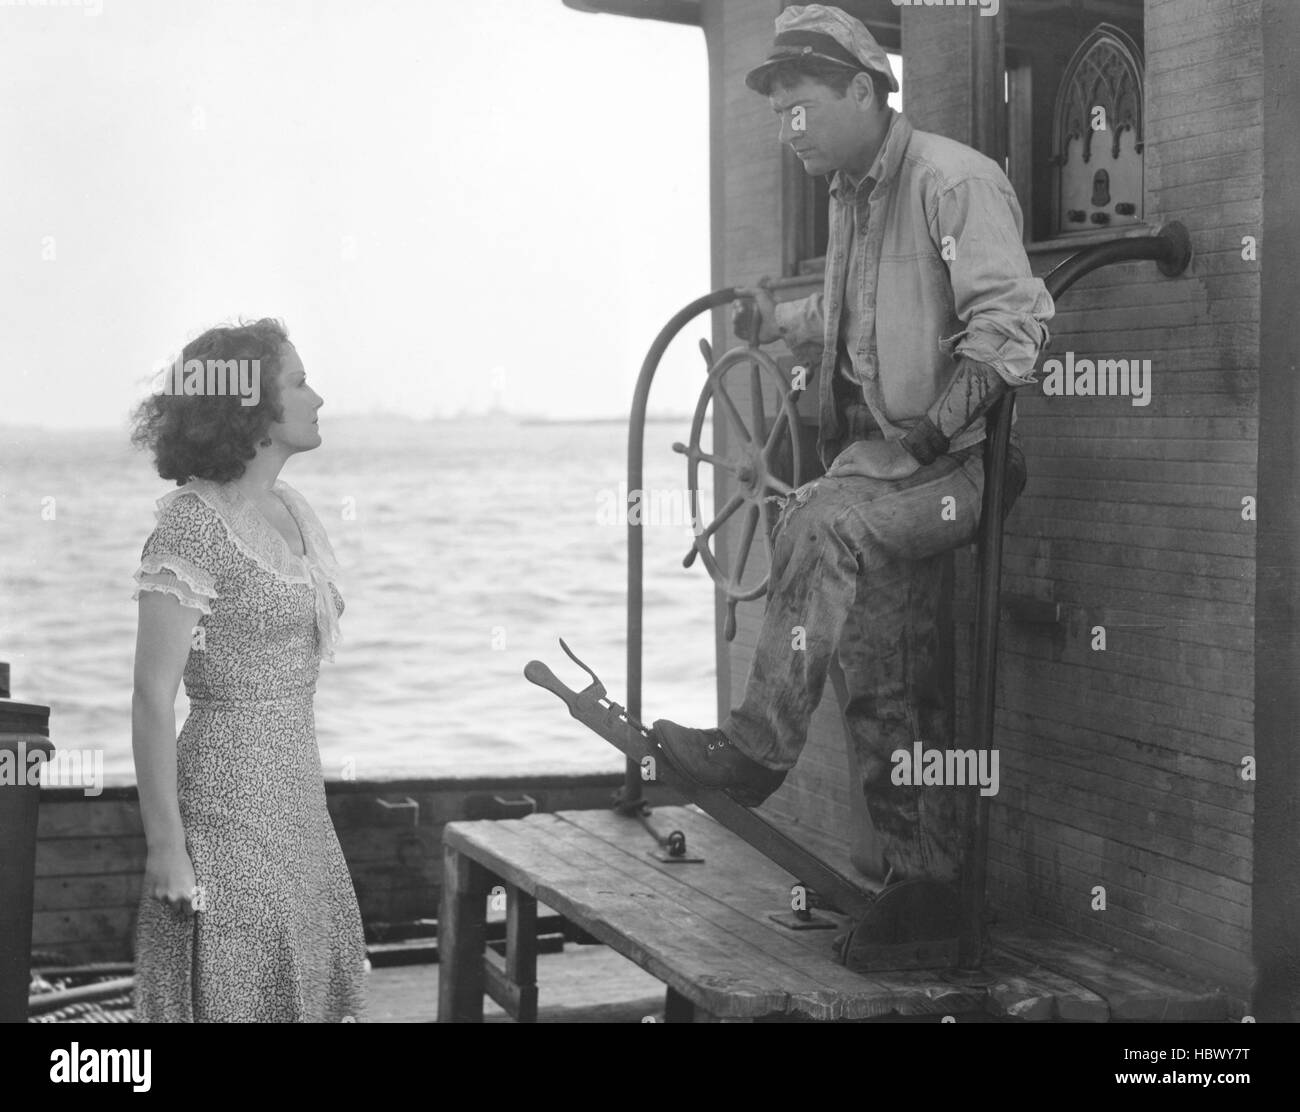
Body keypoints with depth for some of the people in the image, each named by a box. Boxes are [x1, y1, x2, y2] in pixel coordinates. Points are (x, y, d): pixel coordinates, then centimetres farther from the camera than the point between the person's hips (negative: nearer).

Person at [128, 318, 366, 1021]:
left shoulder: (290, 510, 9)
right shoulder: (192, 527, -16)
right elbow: (153, 699, -17)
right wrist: (166, 849, -18)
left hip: (296, 797, 8)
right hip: (228, 798, -8)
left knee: (315, 986, 12)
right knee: (230, 995, 1)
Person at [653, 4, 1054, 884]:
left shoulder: (954, 180, -11)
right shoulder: (852, 198, 17)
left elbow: (1013, 319, -20)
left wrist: (940, 421, -26)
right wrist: (782, 322, 19)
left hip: (955, 460, -9)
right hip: (881, 457, 9)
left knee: (822, 522, -34)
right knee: (884, 678, 5)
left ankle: (759, 747, -29)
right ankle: (923, 877, 14)